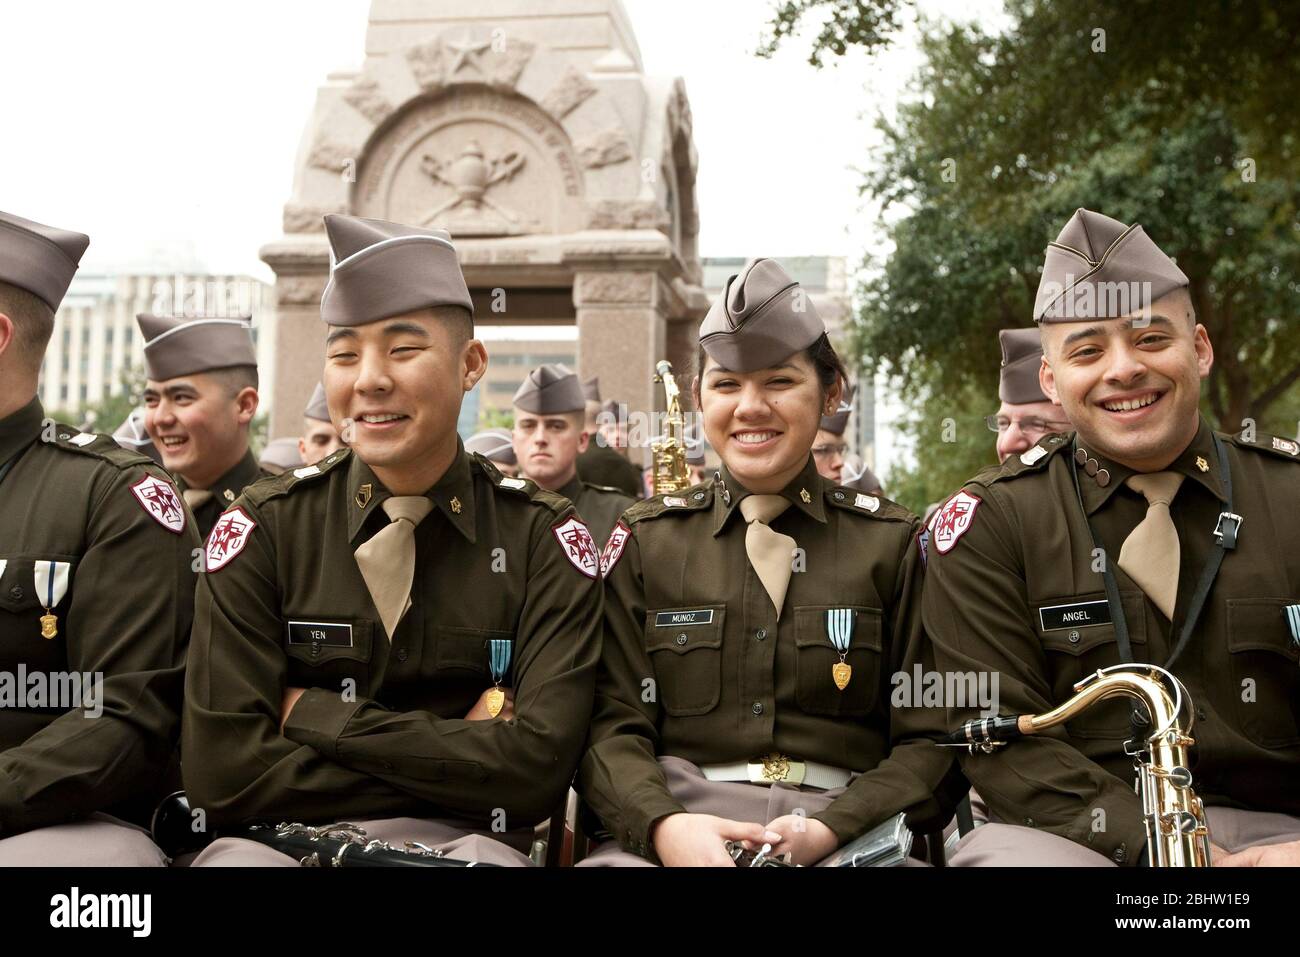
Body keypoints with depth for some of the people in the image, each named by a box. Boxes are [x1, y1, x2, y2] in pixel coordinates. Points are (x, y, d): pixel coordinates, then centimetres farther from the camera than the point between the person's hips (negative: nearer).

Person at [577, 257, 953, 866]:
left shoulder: (894, 544, 10)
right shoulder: (644, 541, 12)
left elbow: (931, 738, 5)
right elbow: (612, 724, 5)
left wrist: (831, 828, -12)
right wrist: (664, 825, -15)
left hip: (848, 829, 1)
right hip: (668, 832, -1)